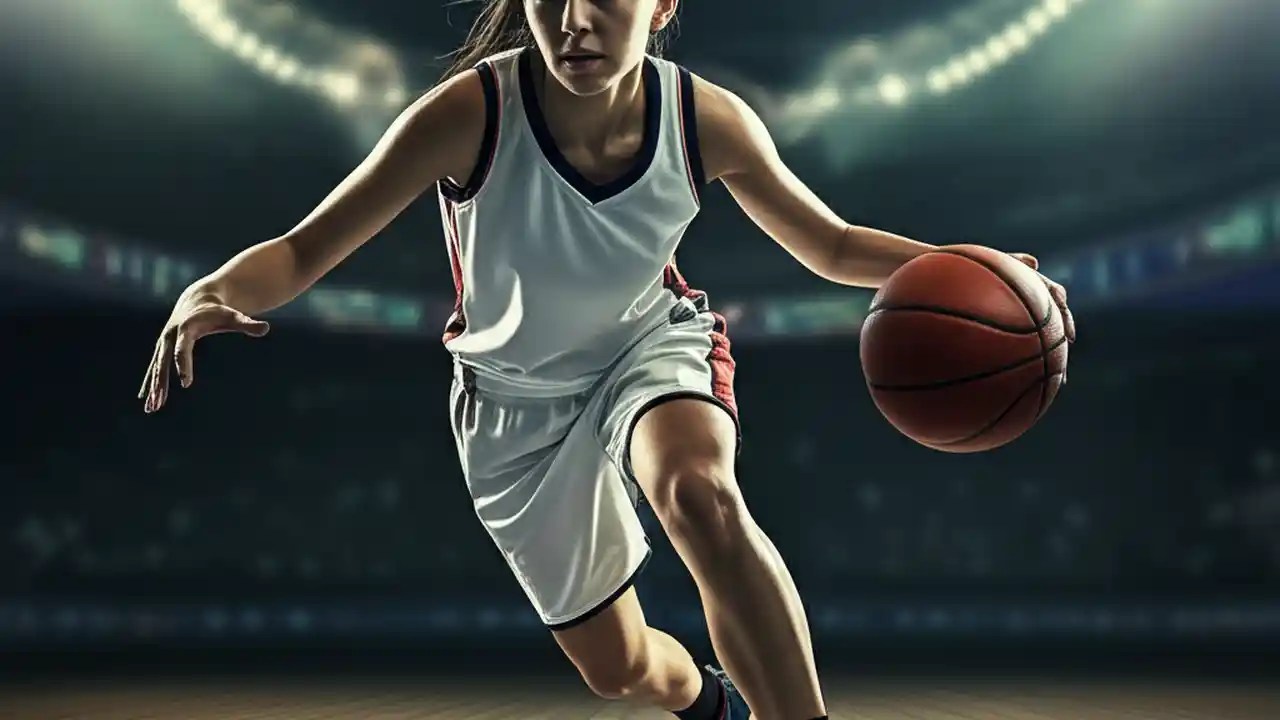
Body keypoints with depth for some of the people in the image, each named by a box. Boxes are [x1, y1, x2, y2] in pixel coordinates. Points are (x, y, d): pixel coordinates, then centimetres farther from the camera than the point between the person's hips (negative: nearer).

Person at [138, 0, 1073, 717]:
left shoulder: (708, 120, -25)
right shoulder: (471, 114, -33)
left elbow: (831, 245, -9)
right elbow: (305, 251, -28)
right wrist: (214, 292, -50)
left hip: (654, 342, 0)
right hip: (518, 399, 0)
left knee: (701, 495, -38)